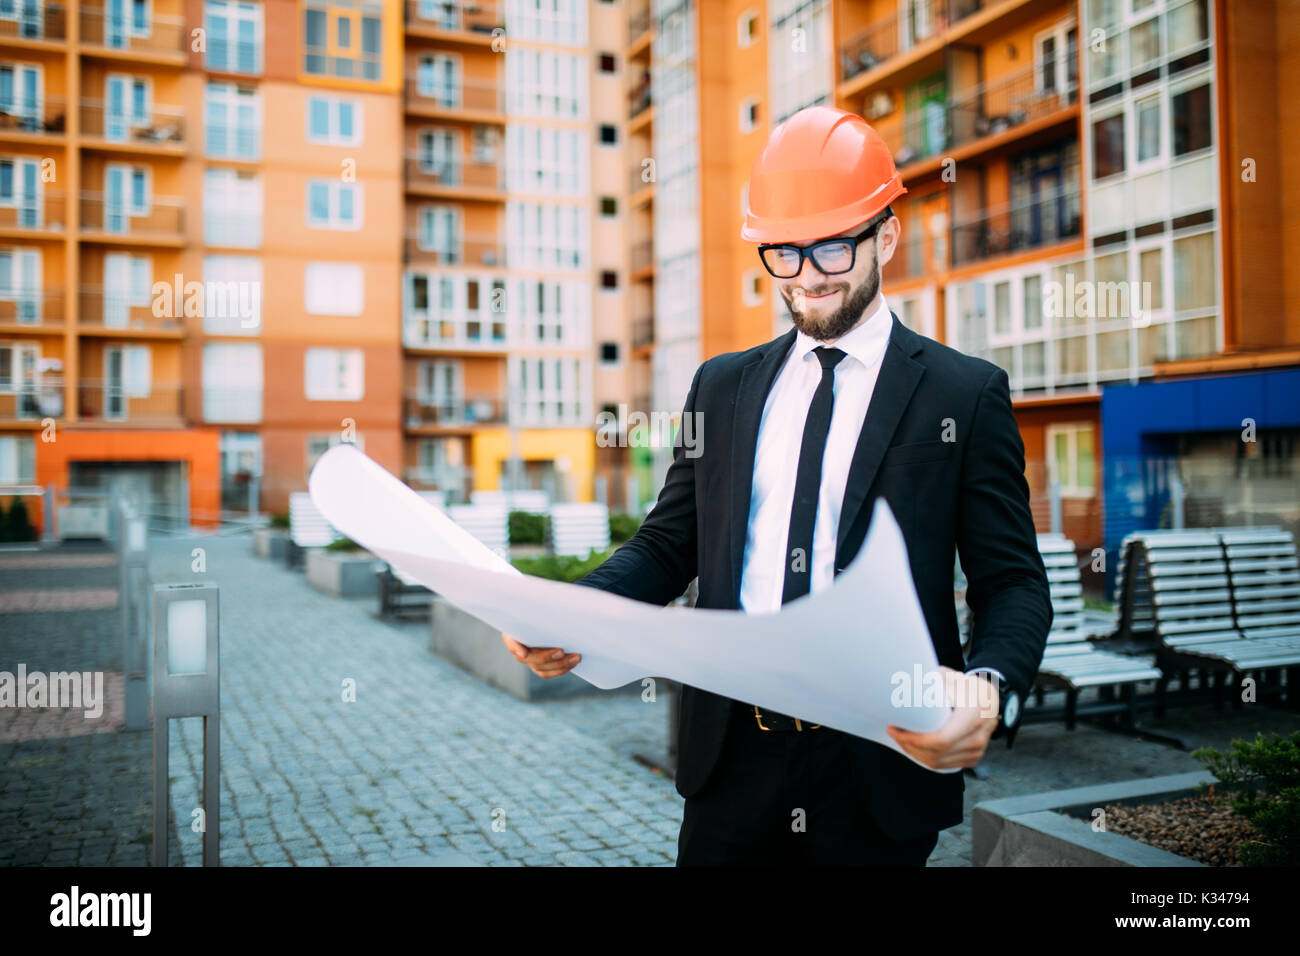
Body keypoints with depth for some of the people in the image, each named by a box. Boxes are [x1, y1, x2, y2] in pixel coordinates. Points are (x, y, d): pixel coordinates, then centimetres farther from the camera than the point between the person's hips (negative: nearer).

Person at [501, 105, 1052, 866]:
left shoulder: (967, 395, -2)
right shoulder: (722, 385, 9)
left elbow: (1013, 581, -4)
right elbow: (668, 546, 9)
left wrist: (994, 687, -25)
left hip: (878, 771, -2)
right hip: (732, 755, 3)